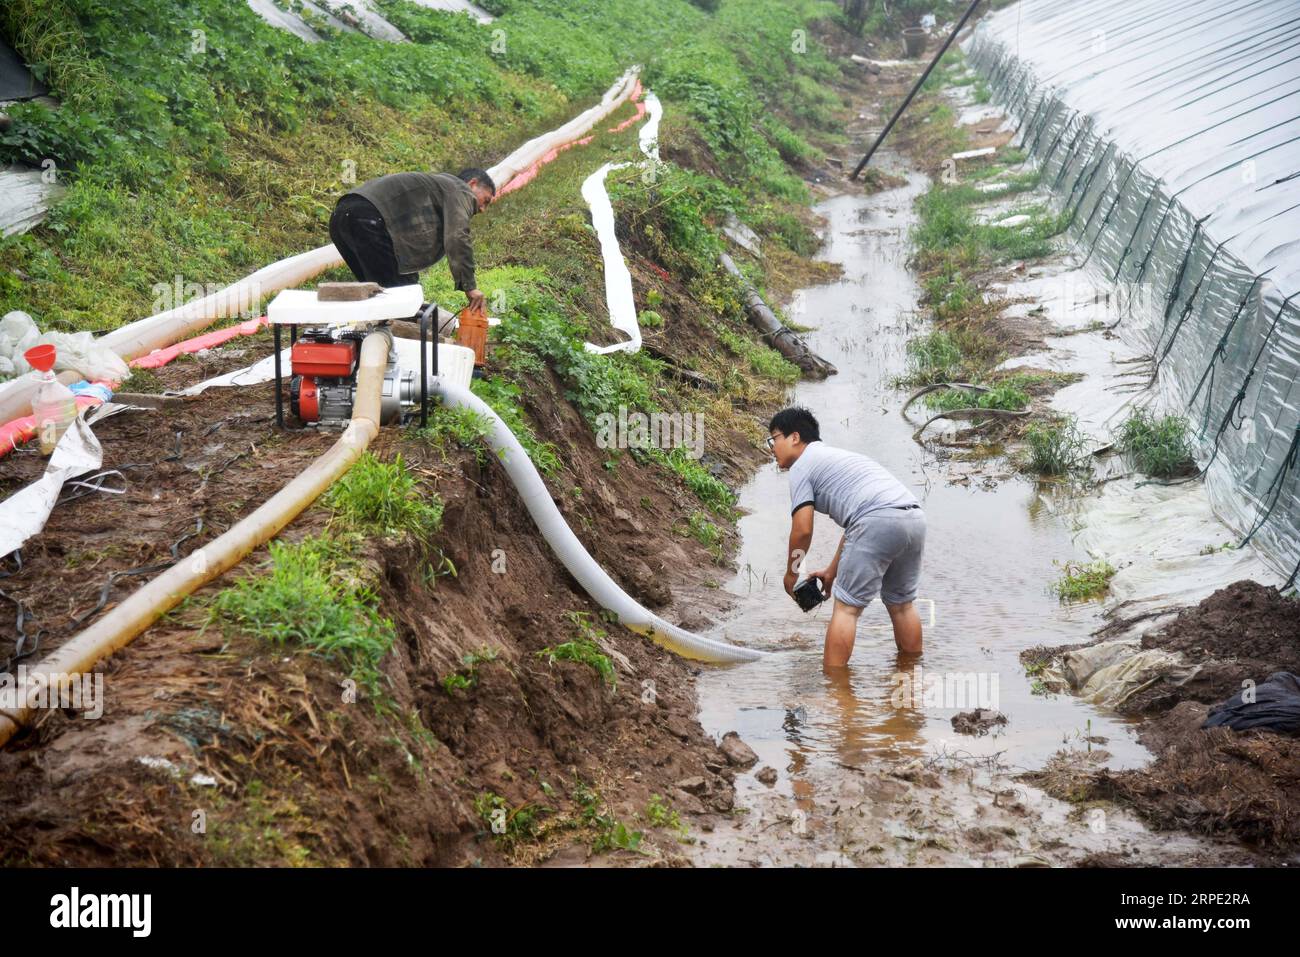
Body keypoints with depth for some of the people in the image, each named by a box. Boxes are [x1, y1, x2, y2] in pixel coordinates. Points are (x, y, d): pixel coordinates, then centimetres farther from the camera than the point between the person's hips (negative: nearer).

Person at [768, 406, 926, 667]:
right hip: (915, 517, 8)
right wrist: (832, 571, 38)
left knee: (846, 607, -1)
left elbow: (803, 530, 2)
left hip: (878, 521, -8)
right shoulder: (837, 456, 35)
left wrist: (790, 573, 18)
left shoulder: (802, 466, 9)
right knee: (901, 604, 21)